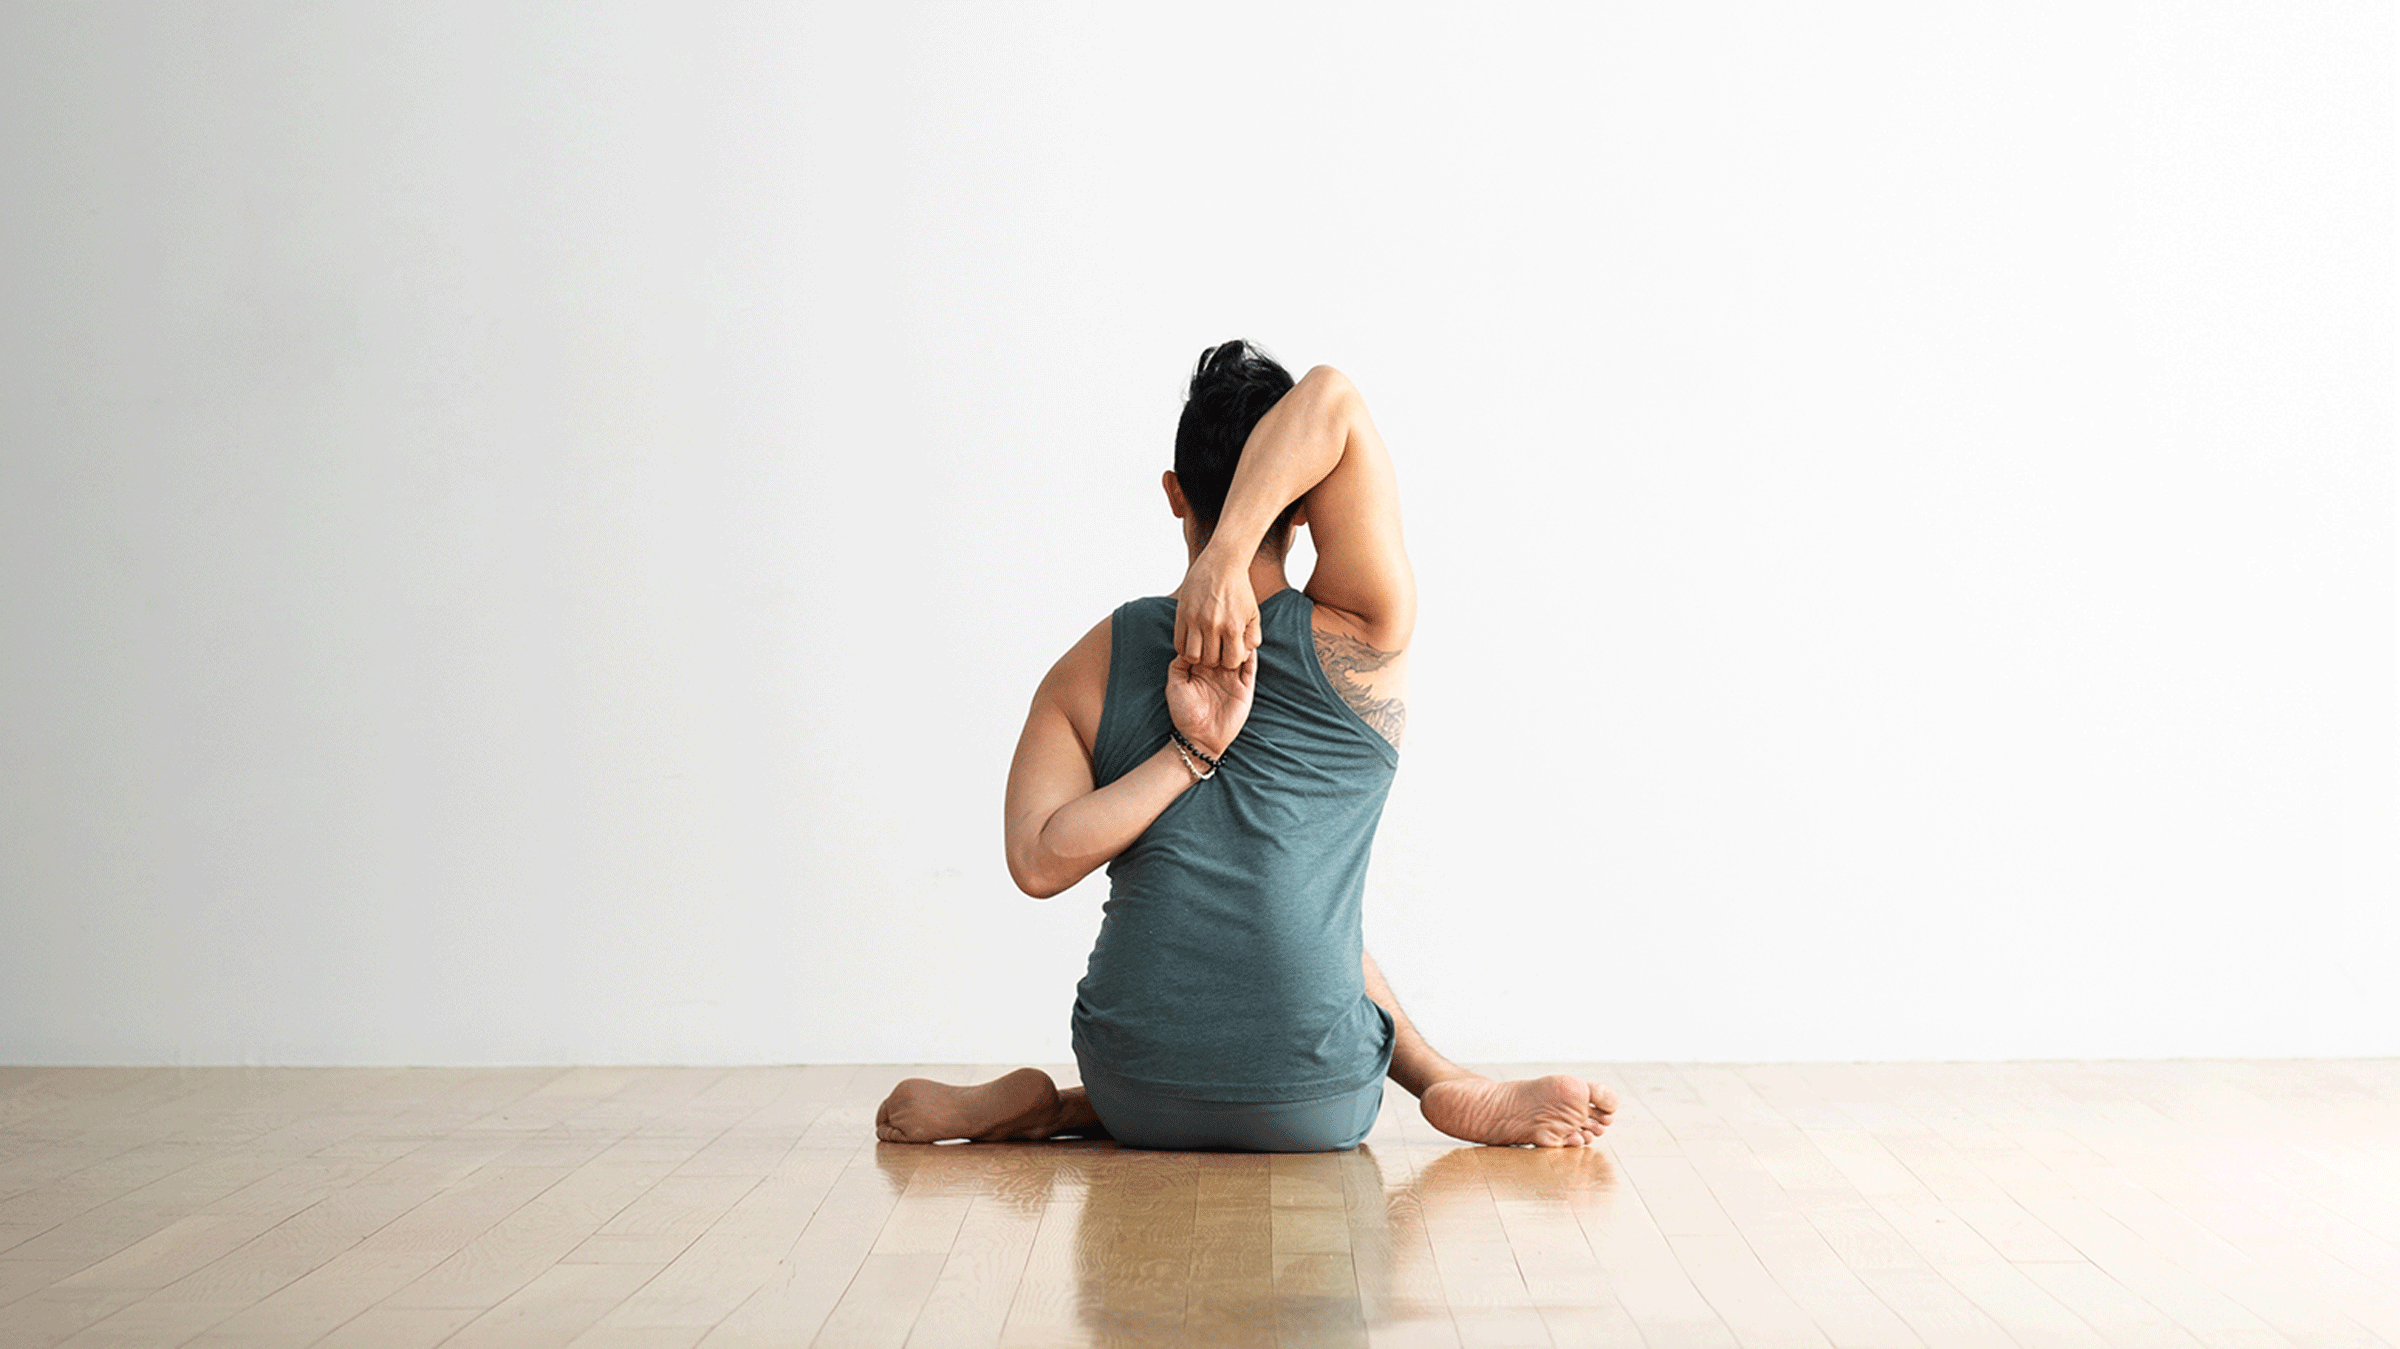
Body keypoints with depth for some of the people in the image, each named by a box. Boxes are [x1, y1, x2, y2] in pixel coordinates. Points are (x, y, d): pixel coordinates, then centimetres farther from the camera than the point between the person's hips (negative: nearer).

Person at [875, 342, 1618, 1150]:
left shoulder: (1092, 667, 0)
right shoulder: (1356, 637, -6)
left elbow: (1036, 860, -13)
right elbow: (1329, 397, -11)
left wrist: (1187, 754, -9)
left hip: (1137, 1103, 2)